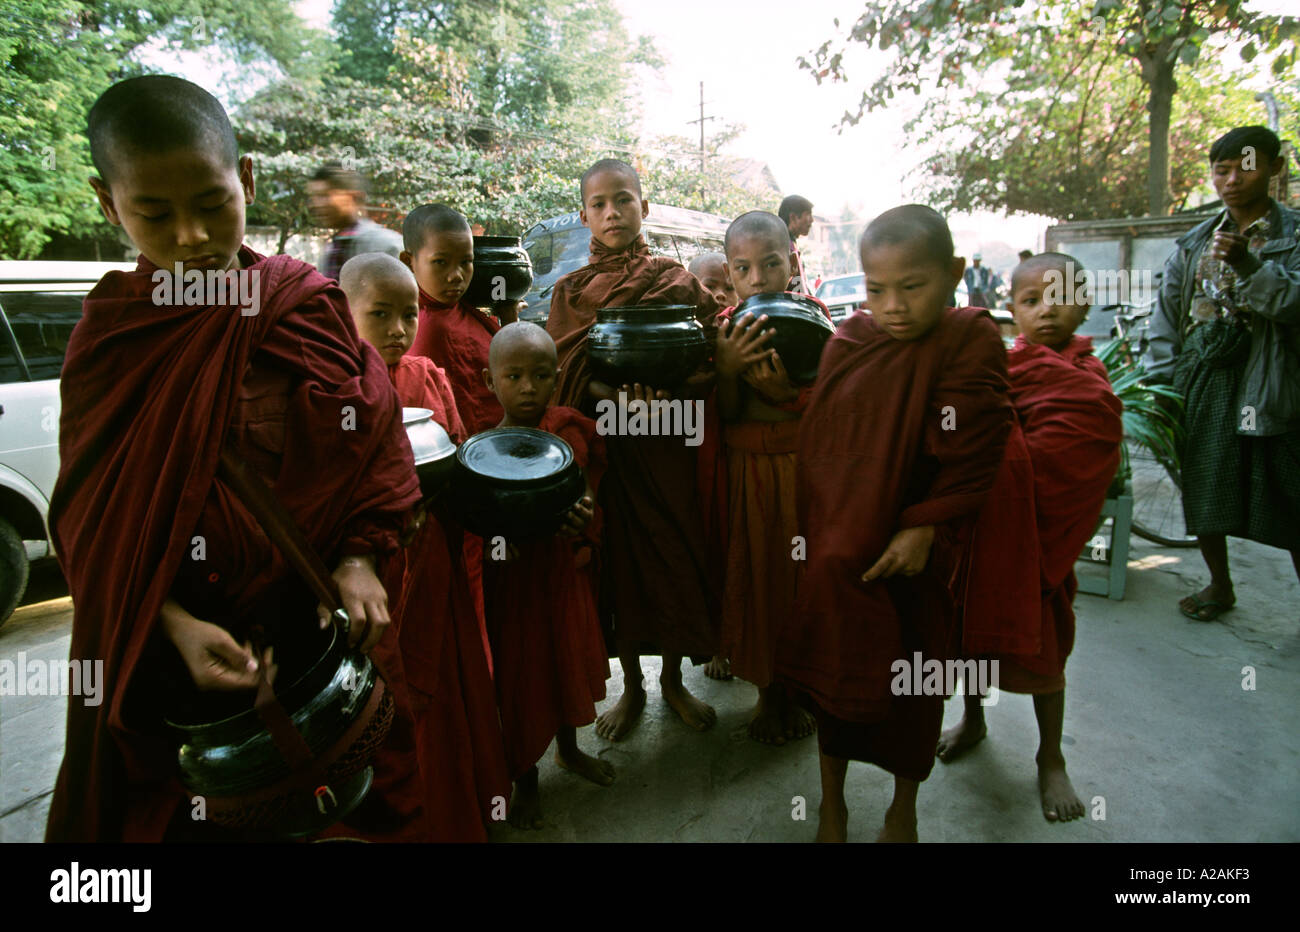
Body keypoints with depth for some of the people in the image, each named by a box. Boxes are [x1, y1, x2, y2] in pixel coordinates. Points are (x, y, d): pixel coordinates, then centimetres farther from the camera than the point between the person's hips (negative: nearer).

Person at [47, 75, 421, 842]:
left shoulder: (308, 306, -6)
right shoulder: (108, 336, -3)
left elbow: (375, 443, -3)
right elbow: (93, 523, -4)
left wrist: (359, 561, -17)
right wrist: (174, 626, -18)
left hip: (311, 623, 0)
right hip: (163, 644, 1)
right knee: (167, 806, 17)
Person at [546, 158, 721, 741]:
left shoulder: (678, 281, 3)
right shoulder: (570, 291, 6)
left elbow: (706, 364, -2)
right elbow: (569, 375, -2)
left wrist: (668, 391, -23)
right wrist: (617, 394, -22)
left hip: (669, 446, 0)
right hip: (608, 446, 1)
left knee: (676, 556, 6)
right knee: (620, 560, 8)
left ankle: (673, 680, 29)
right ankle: (632, 687, 28)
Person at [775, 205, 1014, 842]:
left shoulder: (969, 340, -10)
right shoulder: (847, 342, 0)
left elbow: (970, 454, -14)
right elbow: (817, 443, 4)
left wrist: (925, 528, -18)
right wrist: (815, 528, 2)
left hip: (916, 552, -2)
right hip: (838, 550, 3)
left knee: (913, 680, 13)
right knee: (836, 667, 12)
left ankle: (903, 808, 39)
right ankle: (831, 805, 35)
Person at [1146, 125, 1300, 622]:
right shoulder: (1193, 243, 13)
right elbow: (1166, 315, 10)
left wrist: (1246, 264, -26)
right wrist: (1162, 382, 1)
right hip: (1202, 378, 3)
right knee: (1202, 490, 8)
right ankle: (1219, 585, 26)